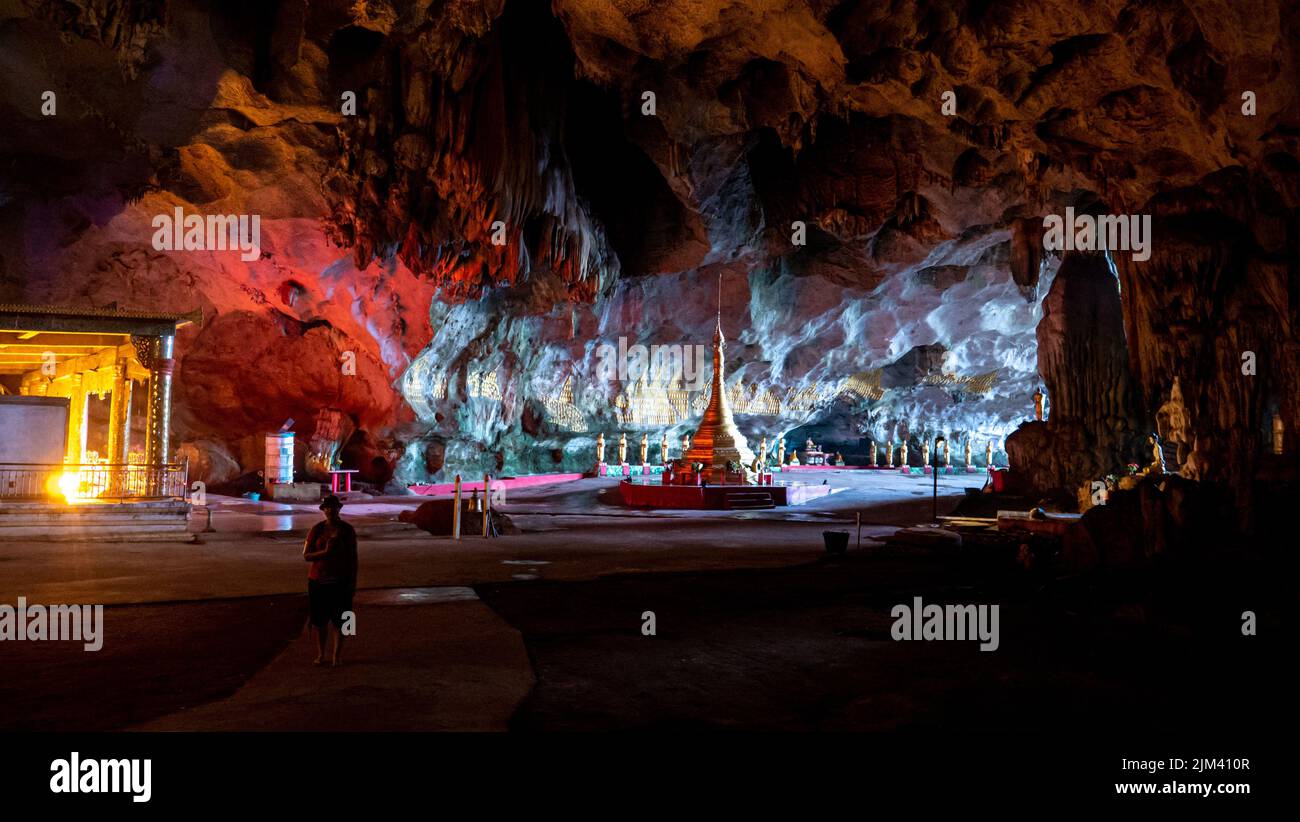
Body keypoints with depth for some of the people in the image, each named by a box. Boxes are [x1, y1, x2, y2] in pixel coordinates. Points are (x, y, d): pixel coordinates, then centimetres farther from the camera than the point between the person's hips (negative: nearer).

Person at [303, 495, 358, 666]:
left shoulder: (347, 530, 0)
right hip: (318, 580, 1)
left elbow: (353, 557, 4)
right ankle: (320, 654, 19)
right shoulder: (317, 529, -1)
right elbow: (306, 555, -3)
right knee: (320, 620, 6)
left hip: (341, 581, 0)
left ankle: (337, 655, 9)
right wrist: (325, 552, -19)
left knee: (339, 619, 0)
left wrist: (353, 582, 0)